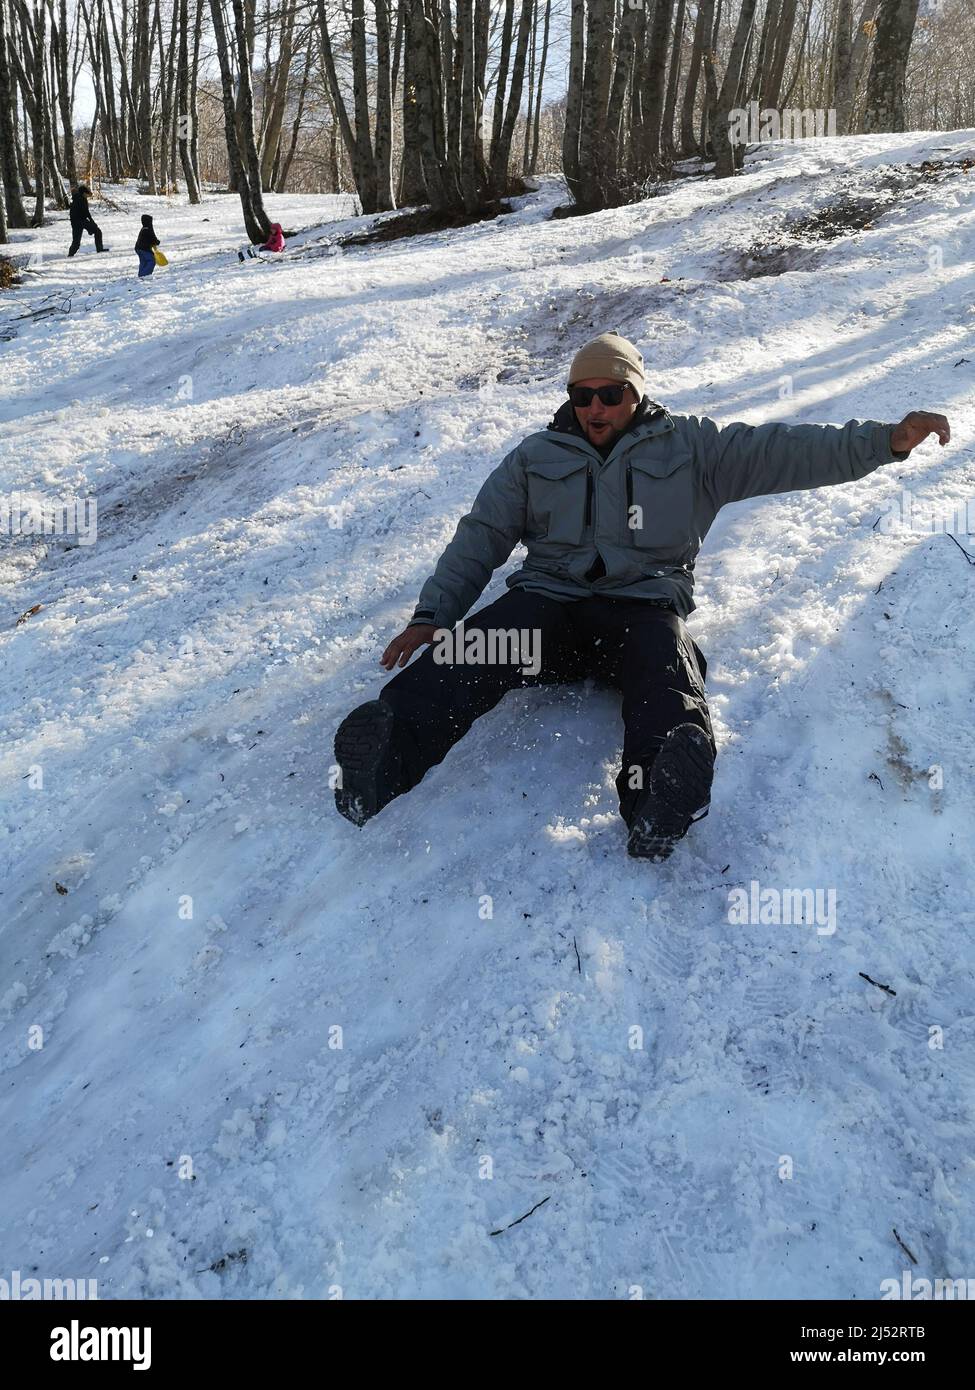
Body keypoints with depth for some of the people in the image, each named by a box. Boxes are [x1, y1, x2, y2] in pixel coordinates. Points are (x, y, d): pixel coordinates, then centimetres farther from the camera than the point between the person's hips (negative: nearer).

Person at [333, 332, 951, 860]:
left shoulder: (689, 446, 15)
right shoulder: (538, 456, 20)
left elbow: (780, 452, 6)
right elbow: (482, 535, 16)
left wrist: (886, 440, -7)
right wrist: (433, 612, 2)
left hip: (644, 604, -1)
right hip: (549, 599, 2)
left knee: (667, 666, -37)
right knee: (473, 649, -31)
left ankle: (662, 793, -67)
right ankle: (386, 756, -54)